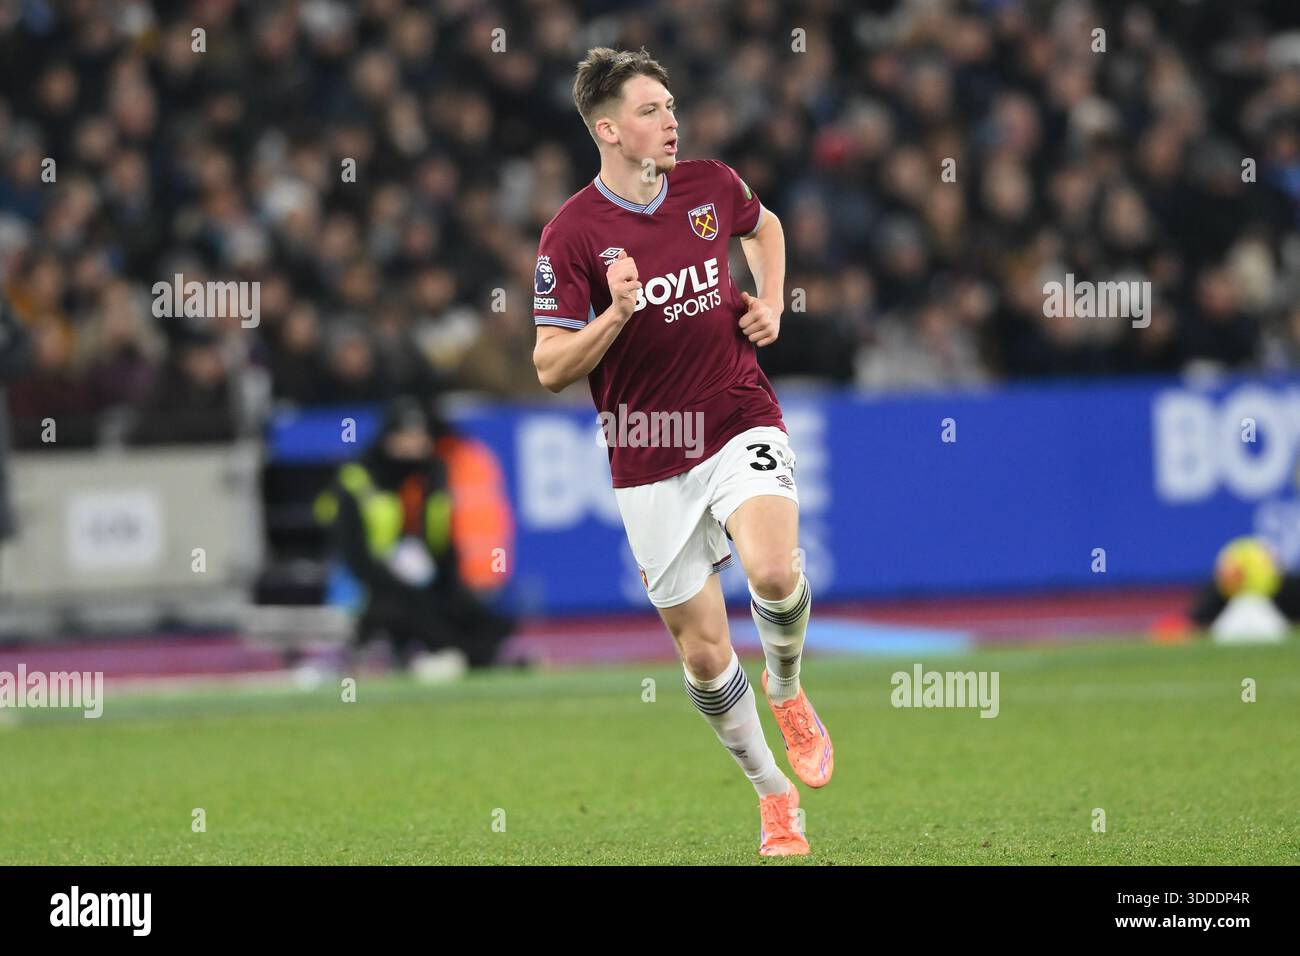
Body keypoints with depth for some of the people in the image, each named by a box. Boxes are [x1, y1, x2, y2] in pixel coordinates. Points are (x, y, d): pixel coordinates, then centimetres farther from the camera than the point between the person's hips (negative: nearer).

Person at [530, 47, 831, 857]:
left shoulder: (711, 186, 1)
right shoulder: (571, 235, -10)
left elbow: (764, 227, 26)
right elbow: (550, 368, -10)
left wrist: (771, 307, 10)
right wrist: (617, 315, -26)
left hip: (739, 422, 1)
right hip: (648, 457, -1)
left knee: (774, 571, -27)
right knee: (702, 650, 2)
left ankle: (787, 691, 6)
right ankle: (774, 794, 24)